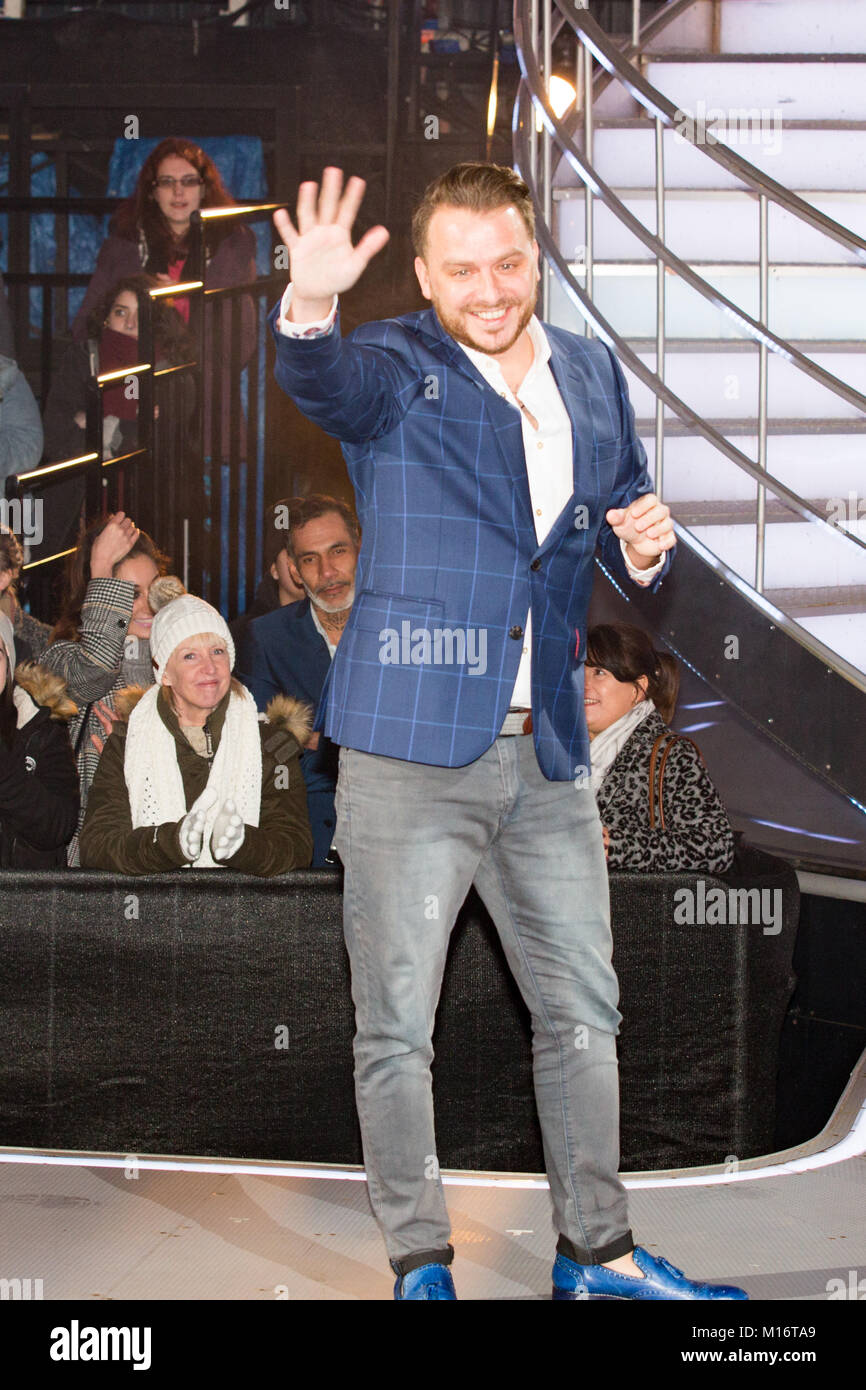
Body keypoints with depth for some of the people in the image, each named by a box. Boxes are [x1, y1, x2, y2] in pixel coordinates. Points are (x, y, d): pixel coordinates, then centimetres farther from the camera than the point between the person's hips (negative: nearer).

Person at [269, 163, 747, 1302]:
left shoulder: (593, 373, 11)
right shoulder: (398, 369, -4)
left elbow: (623, 517, 21)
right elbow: (322, 380, -27)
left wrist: (644, 545, -3)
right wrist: (311, 302, -50)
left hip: (549, 753, 5)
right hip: (410, 752, -4)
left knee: (584, 1012, 13)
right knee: (397, 1026, 3)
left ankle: (597, 1253, 29)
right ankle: (420, 1265, 20)